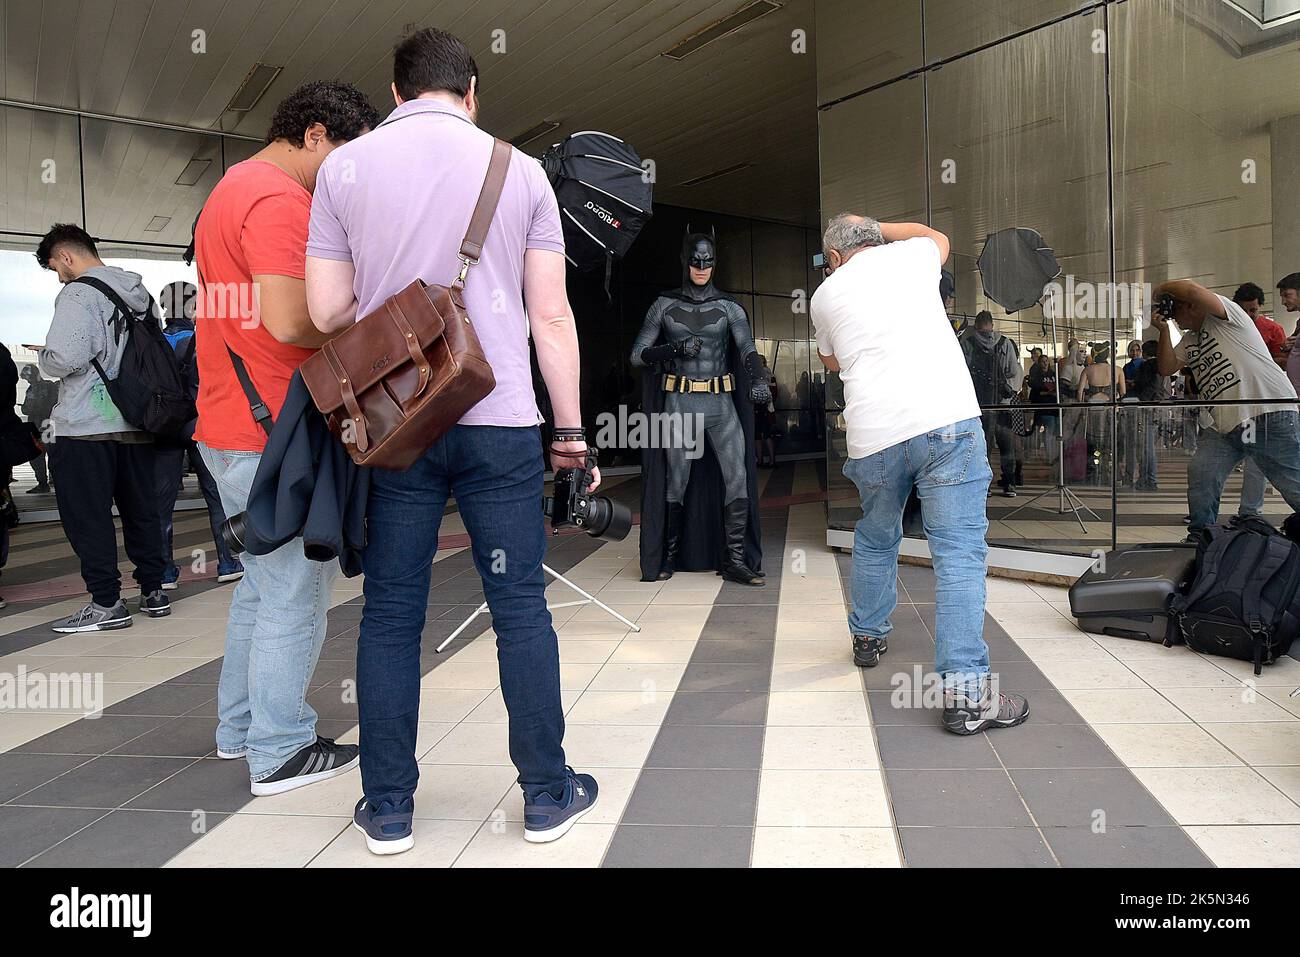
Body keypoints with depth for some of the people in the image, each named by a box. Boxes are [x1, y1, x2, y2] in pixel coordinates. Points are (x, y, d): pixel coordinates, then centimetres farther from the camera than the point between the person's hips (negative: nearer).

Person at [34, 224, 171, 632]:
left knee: (87, 516, 1)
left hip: (86, 427, -7)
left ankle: (107, 603, 3)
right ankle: (153, 592, 19)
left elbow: (66, 358, -19)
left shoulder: (79, 294, -11)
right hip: (137, 424, 7)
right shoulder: (141, 294, 13)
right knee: (141, 510, 13)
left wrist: (43, 355, 1)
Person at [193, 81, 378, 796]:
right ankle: (281, 752, 8)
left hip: (226, 429, 11)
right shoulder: (280, 198, -14)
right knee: (296, 591, -2)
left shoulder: (229, 189, 20)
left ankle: (239, 728, 30)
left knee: (263, 583, 19)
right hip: (275, 435, -11)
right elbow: (289, 320, -25)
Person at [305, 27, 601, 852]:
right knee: (521, 608, 7)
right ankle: (547, 795, 18)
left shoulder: (344, 168, 4)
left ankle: (389, 809, 19)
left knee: (391, 615, 10)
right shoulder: (520, 171, 3)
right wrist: (571, 428, 7)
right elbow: (551, 315, 1)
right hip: (500, 421, 0)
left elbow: (327, 310, 2)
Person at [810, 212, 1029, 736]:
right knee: (959, 552, -5)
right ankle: (965, 692, -10)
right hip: (946, 418, -2)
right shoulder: (909, 256, 16)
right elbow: (938, 235, 41)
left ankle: (868, 636, 41)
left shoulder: (826, 294, 17)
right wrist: (872, 226, 44)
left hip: (873, 433, 2)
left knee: (875, 540, 24)